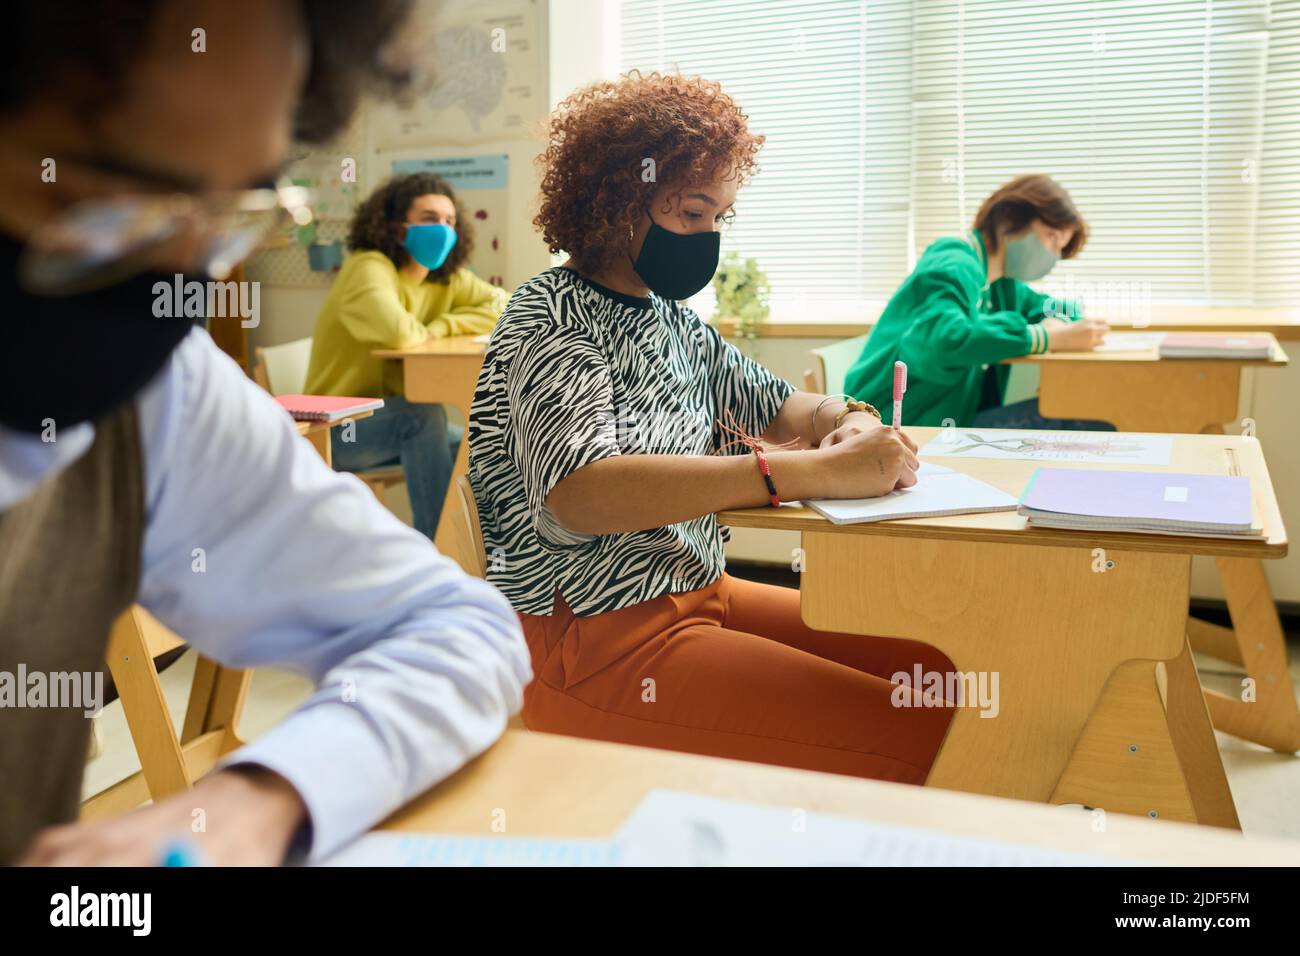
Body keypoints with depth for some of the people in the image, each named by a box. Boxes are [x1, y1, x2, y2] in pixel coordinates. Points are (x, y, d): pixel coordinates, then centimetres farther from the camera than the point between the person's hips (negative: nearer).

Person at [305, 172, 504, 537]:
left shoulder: (448, 279, 2)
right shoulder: (369, 267, -20)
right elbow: (397, 332, -38)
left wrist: (442, 325, -16)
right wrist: (429, 332, -16)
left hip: (394, 424, 7)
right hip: (337, 430, -7)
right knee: (424, 413, -30)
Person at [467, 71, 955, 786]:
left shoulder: (670, 318, 12)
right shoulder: (552, 317, -12)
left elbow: (775, 406, 21)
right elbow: (578, 494, -31)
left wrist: (849, 421, -5)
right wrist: (815, 472, -36)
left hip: (695, 589, 8)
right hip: (588, 635, -8)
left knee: (930, 670, 0)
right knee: (915, 732, -18)